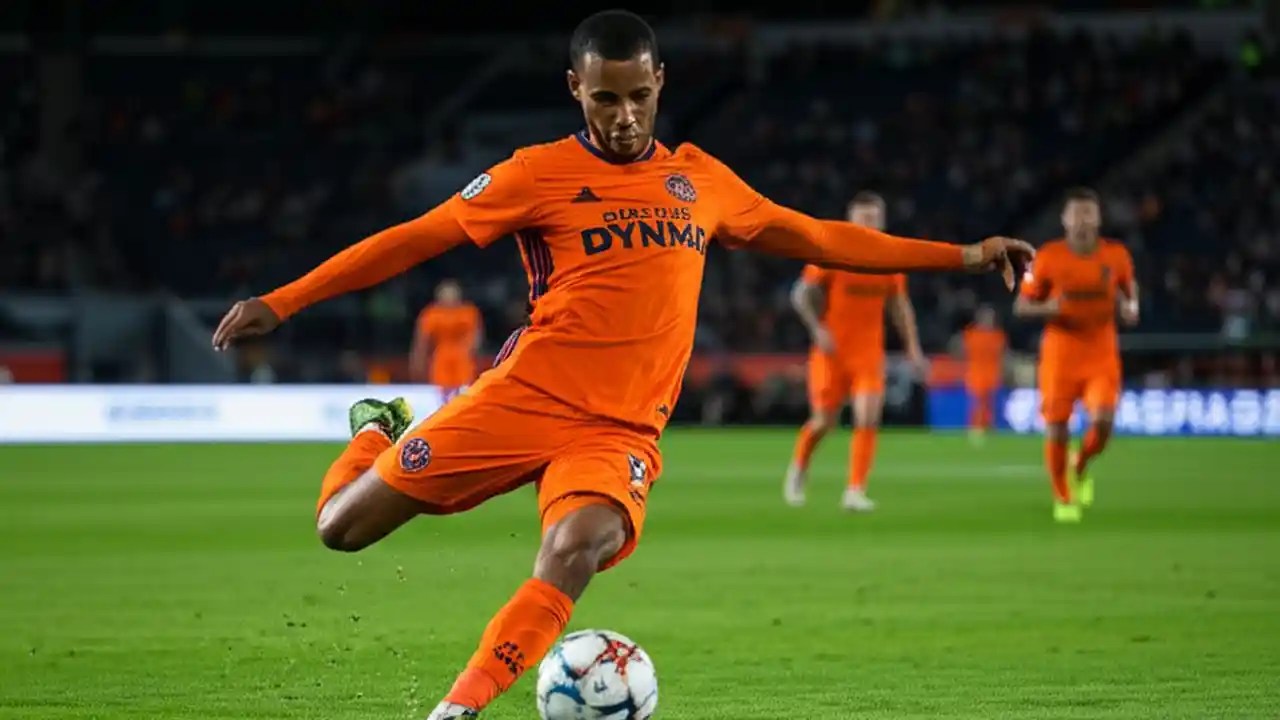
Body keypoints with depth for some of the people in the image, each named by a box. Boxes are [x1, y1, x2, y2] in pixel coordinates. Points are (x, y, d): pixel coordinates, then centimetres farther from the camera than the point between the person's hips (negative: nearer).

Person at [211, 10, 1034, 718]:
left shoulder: (701, 180, 13)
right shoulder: (541, 174, 0)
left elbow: (816, 237, 22)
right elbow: (417, 238, -1)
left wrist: (961, 256, 20)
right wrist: (280, 302, -6)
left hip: (621, 432, 2)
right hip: (521, 399, -1)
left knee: (575, 552, -31)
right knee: (343, 526, -3)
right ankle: (379, 430, 32)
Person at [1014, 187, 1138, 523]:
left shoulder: (1116, 255, -2)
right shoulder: (1048, 257, -7)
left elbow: (1129, 288, 16)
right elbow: (1021, 306, -1)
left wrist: (1130, 306, -7)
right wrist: (1047, 308, -22)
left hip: (1102, 355, 1)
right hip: (1060, 353, -1)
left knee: (1103, 422, -18)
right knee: (1056, 428, -1)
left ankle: (1080, 468, 15)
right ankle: (1063, 499, 20)